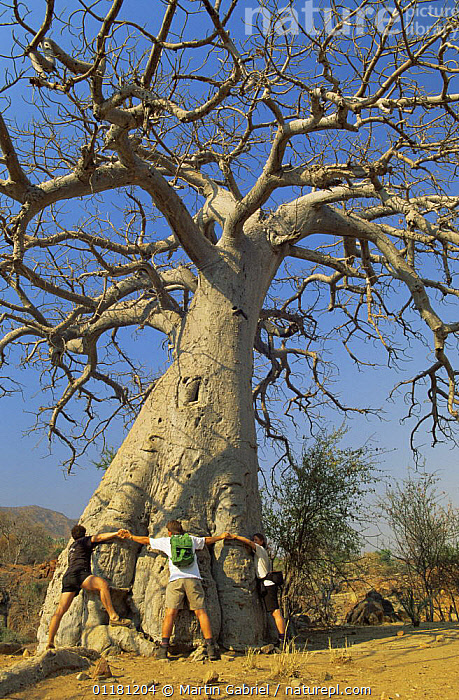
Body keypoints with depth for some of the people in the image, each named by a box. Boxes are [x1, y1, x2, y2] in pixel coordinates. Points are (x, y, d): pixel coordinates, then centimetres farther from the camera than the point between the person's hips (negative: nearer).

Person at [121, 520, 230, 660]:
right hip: (193, 579, 1)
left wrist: (131, 537, 44)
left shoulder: (166, 541, 16)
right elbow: (208, 540, 36)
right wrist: (221, 536, 54)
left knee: (170, 613, -1)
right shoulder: (192, 539, 20)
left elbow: (146, 540, 28)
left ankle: (163, 648, -5)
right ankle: (211, 647, -5)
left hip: (176, 580, -1)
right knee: (200, 612, 0)